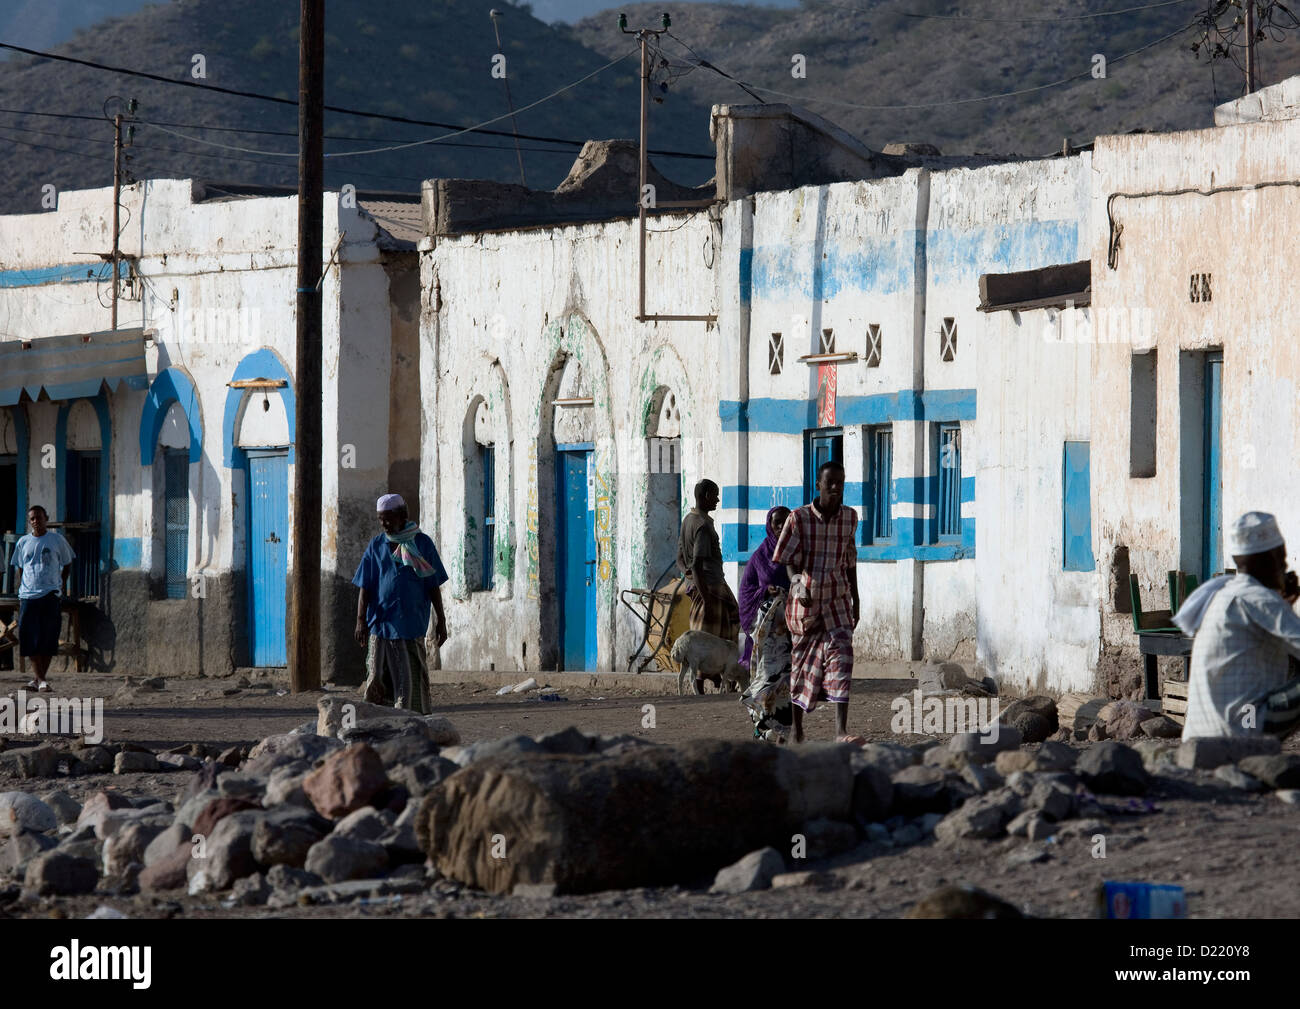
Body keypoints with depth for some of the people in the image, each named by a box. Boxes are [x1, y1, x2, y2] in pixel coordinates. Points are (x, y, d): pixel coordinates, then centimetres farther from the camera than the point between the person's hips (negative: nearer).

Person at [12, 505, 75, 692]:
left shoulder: (57, 540, 5)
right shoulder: (23, 543, 11)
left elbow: (67, 565, 14)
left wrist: (61, 585, 4)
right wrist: (20, 595, 13)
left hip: (51, 595, -2)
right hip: (28, 597, 2)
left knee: (48, 640, -3)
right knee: (30, 640, -6)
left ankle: (40, 678, 5)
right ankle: (40, 679, -4)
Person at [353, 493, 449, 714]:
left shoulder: (422, 544, 4)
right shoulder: (377, 546, 8)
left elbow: (434, 586, 7)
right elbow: (365, 587, 7)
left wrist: (440, 621, 5)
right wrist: (361, 620, -3)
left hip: (412, 624, -2)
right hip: (380, 624, 2)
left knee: (412, 682, -3)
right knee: (377, 681, -1)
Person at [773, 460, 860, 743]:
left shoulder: (850, 518, 5)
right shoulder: (799, 518, -6)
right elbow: (788, 560, -6)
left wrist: (856, 600, 20)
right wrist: (797, 582, -26)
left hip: (837, 601, 2)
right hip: (805, 603, -2)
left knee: (841, 654, -16)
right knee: (803, 664, 8)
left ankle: (841, 731, -25)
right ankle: (797, 729, 25)